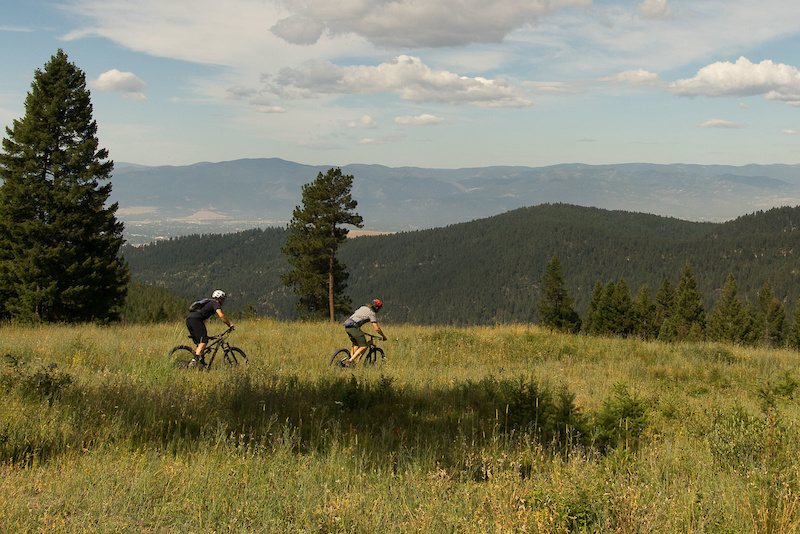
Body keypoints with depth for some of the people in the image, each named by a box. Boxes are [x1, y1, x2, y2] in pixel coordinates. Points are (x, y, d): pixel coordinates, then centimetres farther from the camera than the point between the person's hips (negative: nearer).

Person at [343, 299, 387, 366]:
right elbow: (377, 328, -3)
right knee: (364, 346, -1)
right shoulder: (372, 313, 2)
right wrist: (384, 336, 12)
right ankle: (351, 361, -12)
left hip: (347, 326, 8)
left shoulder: (363, 307, 25)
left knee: (356, 345, 21)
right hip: (354, 327, -8)